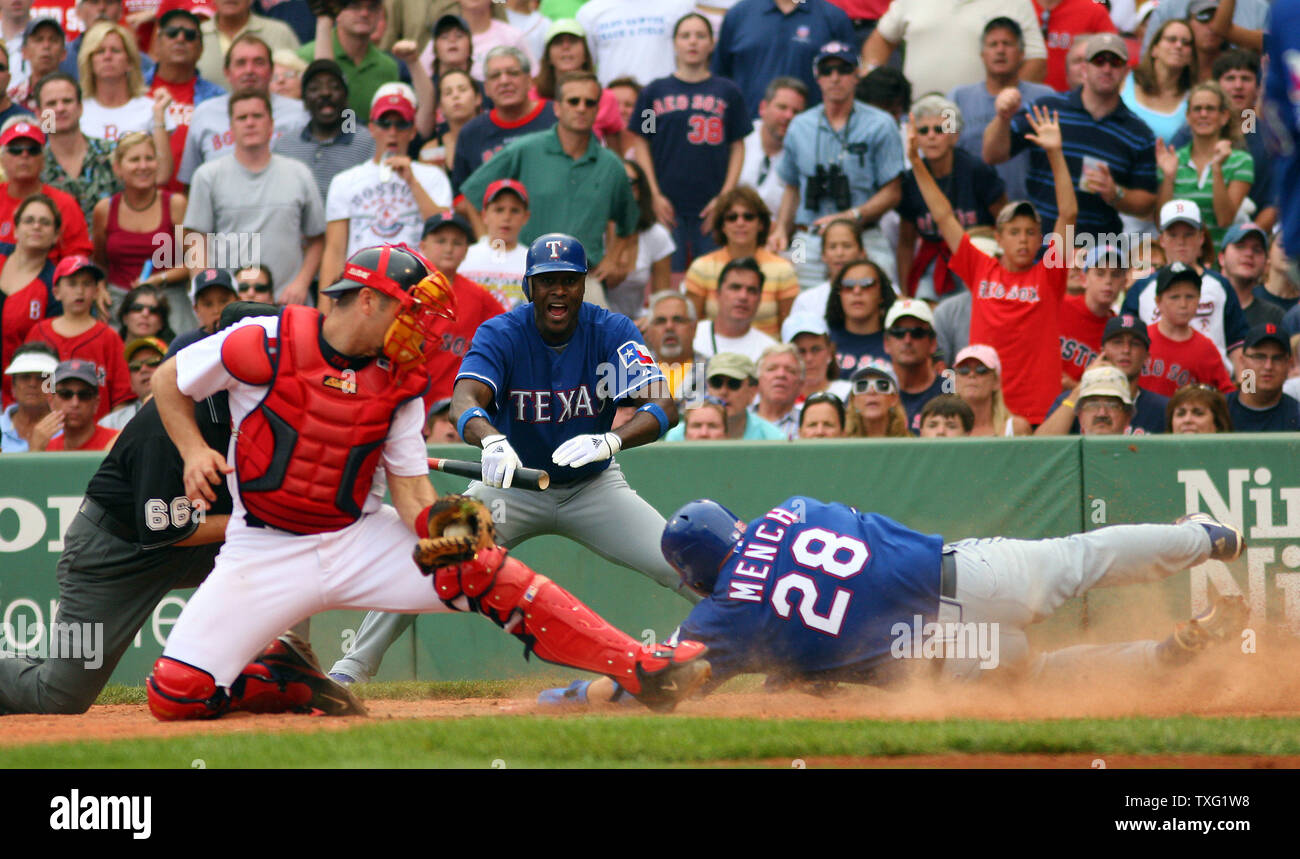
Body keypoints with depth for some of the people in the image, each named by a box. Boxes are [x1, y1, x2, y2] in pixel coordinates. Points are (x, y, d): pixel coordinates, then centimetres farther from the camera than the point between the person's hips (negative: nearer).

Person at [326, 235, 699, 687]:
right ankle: (351, 670, -7)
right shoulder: (500, 335, -18)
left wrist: (609, 441, -48)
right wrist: (492, 442, -60)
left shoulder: (612, 332, -15)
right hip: (511, 482, -1)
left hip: (593, 485, 1)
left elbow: (663, 407, -27)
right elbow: (464, 401, -35)